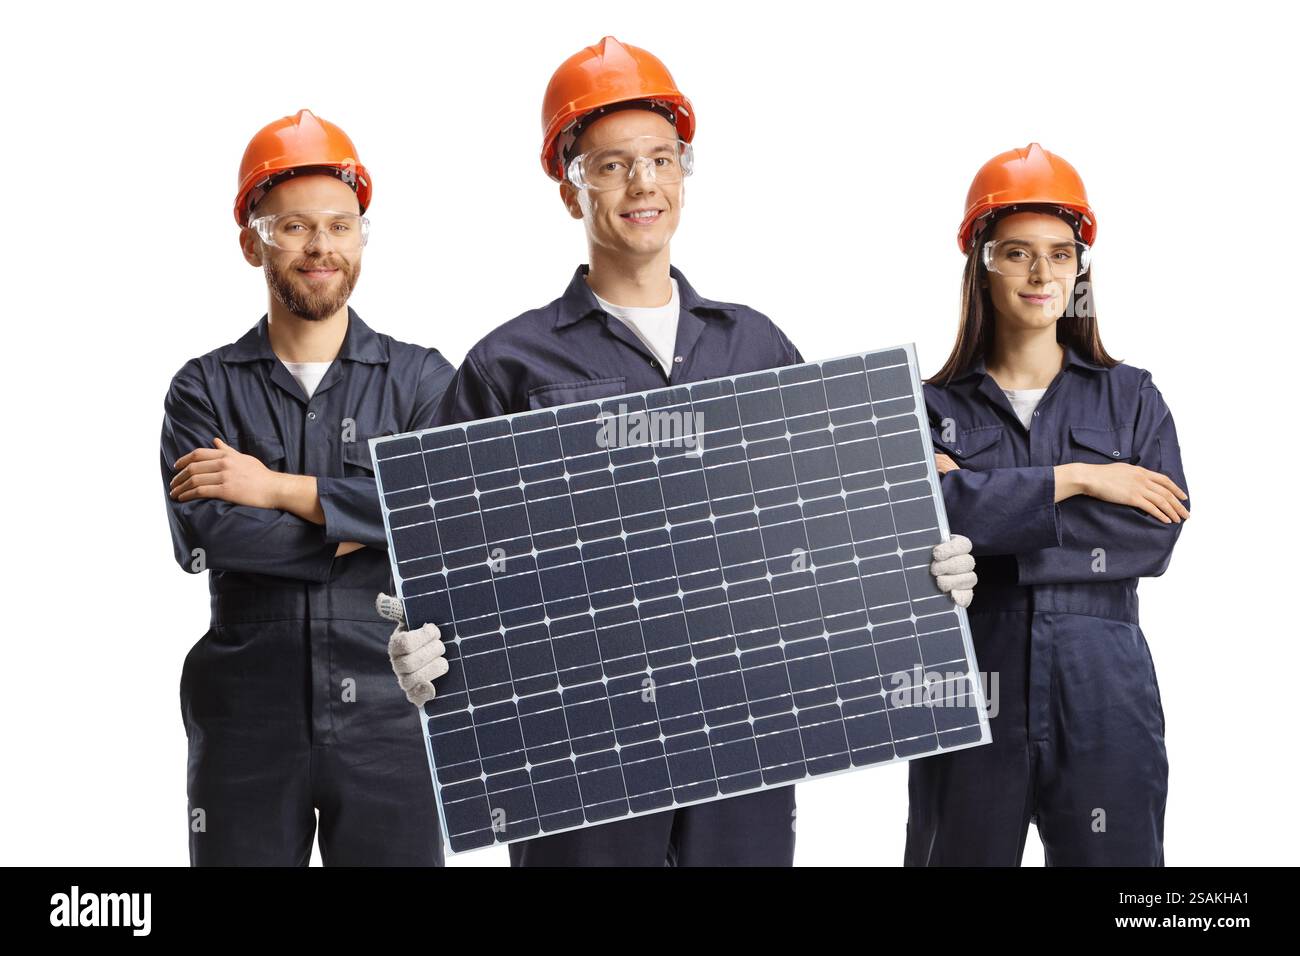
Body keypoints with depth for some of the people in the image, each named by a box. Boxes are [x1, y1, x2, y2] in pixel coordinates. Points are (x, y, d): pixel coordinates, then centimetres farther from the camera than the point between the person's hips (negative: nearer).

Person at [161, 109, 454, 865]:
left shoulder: (423, 379, 7)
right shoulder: (205, 390, 7)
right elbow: (203, 536, -9)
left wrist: (280, 490, -10)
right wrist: (363, 528, -10)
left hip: (389, 717, 0)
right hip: (247, 718, 0)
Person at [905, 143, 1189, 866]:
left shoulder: (1132, 398, 9)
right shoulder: (936, 408, 5)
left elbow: (1156, 537, -6)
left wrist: (992, 508, -11)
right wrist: (1075, 481, -13)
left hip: (1102, 700, 1)